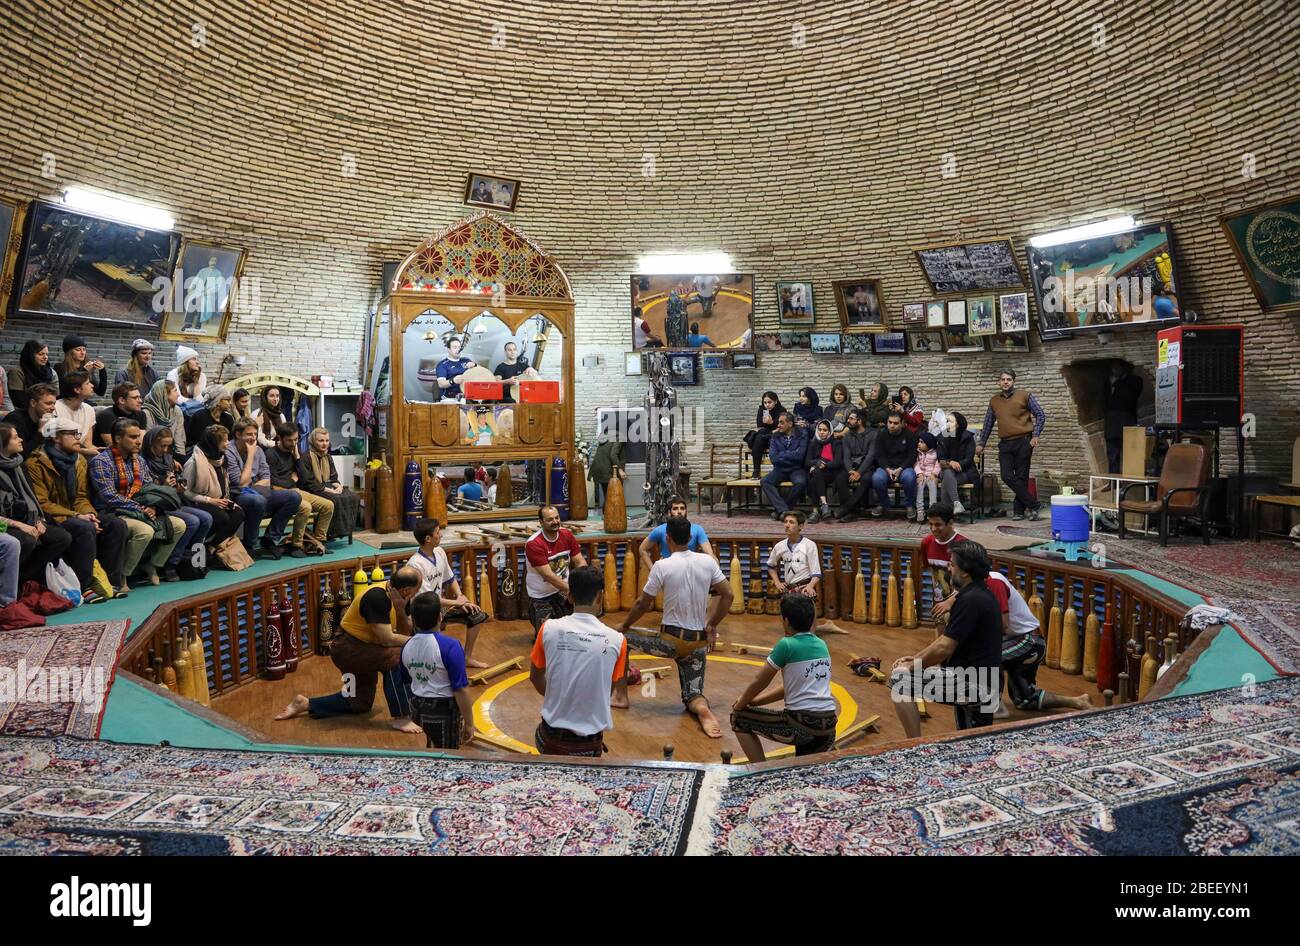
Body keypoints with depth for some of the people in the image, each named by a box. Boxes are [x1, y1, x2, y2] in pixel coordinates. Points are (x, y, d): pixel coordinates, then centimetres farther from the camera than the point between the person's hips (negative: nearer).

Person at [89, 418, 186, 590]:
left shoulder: (138, 461, 14)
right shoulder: (101, 462, -10)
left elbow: (150, 489, 14)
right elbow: (110, 497, -19)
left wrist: (151, 506, -8)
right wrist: (141, 509, -18)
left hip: (138, 511, 8)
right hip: (112, 514, -8)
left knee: (179, 525, -7)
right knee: (145, 530, -35)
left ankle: (151, 565, 6)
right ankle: (121, 575, -16)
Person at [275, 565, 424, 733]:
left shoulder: (399, 595, -5)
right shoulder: (377, 597, -30)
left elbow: (404, 633, -5)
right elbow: (386, 639, -32)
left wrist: (400, 609, -23)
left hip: (363, 648, 10)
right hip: (347, 648, -10)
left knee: (361, 704, 20)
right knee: (398, 658, -30)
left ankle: (305, 704, 30)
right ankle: (401, 718, -19)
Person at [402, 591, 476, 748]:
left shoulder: (407, 647, -4)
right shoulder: (450, 646, -22)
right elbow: (461, 690, -20)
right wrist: (469, 723, -13)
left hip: (417, 708, 6)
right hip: (443, 712, -6)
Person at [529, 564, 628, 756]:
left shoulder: (549, 629, -10)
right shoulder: (616, 640, -14)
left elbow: (535, 677, 5)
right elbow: (610, 689, 0)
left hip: (551, 735, 2)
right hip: (589, 742, -2)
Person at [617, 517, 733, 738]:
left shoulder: (662, 566, -11)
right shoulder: (708, 561, 0)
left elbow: (642, 604, -5)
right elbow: (728, 595, 5)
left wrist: (624, 626, 12)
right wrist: (712, 626, 14)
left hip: (670, 640, -4)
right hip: (699, 643, 4)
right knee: (693, 696, 16)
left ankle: (620, 695, 18)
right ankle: (702, 708, -20)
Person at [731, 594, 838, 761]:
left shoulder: (787, 645, -10)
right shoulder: (821, 645, 12)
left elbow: (759, 682, -1)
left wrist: (740, 705, 18)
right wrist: (752, 701, 20)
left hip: (802, 724, -7)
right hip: (828, 727, 7)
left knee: (739, 719, 11)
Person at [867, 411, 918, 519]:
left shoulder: (909, 435, 4)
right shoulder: (881, 435, 7)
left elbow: (912, 456, -1)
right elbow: (879, 455, 1)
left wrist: (900, 469, -16)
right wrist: (888, 469, -16)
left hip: (903, 467, -1)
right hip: (886, 467, 1)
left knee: (909, 477, -36)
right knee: (877, 478, -32)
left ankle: (910, 506, -13)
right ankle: (882, 505, -6)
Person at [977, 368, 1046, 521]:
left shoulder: (1025, 396, 1)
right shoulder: (994, 401, 12)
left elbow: (1040, 415, 3)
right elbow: (988, 423, 19)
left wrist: (1036, 435, -8)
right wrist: (981, 444, 19)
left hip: (1023, 441, -3)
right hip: (1005, 444, 3)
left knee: (1021, 477, -1)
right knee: (1007, 477, -7)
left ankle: (1019, 510, 10)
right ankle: (1033, 505, 4)